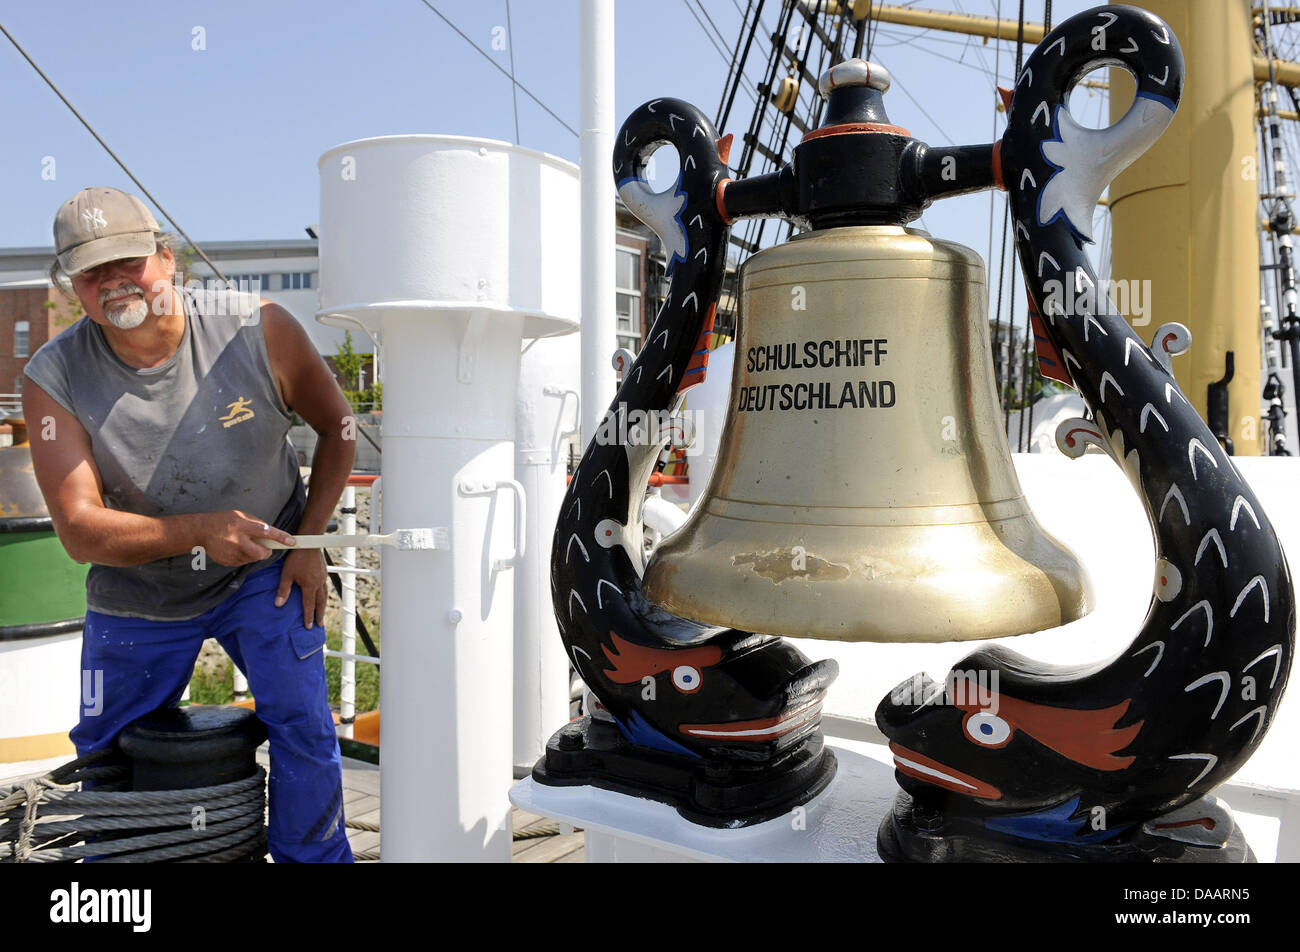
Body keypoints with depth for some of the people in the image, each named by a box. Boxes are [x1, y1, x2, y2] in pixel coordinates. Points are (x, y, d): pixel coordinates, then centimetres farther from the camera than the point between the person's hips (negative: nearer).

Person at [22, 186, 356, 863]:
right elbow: (80, 531, -19)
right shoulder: (53, 378, -17)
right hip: (136, 594, 2)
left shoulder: (259, 330, -20)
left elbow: (336, 424, -5)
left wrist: (310, 540, -9)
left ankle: (314, 857, 14)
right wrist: (199, 530, -36)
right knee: (106, 756, 15)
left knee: (303, 725, -11)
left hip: (265, 571, -1)